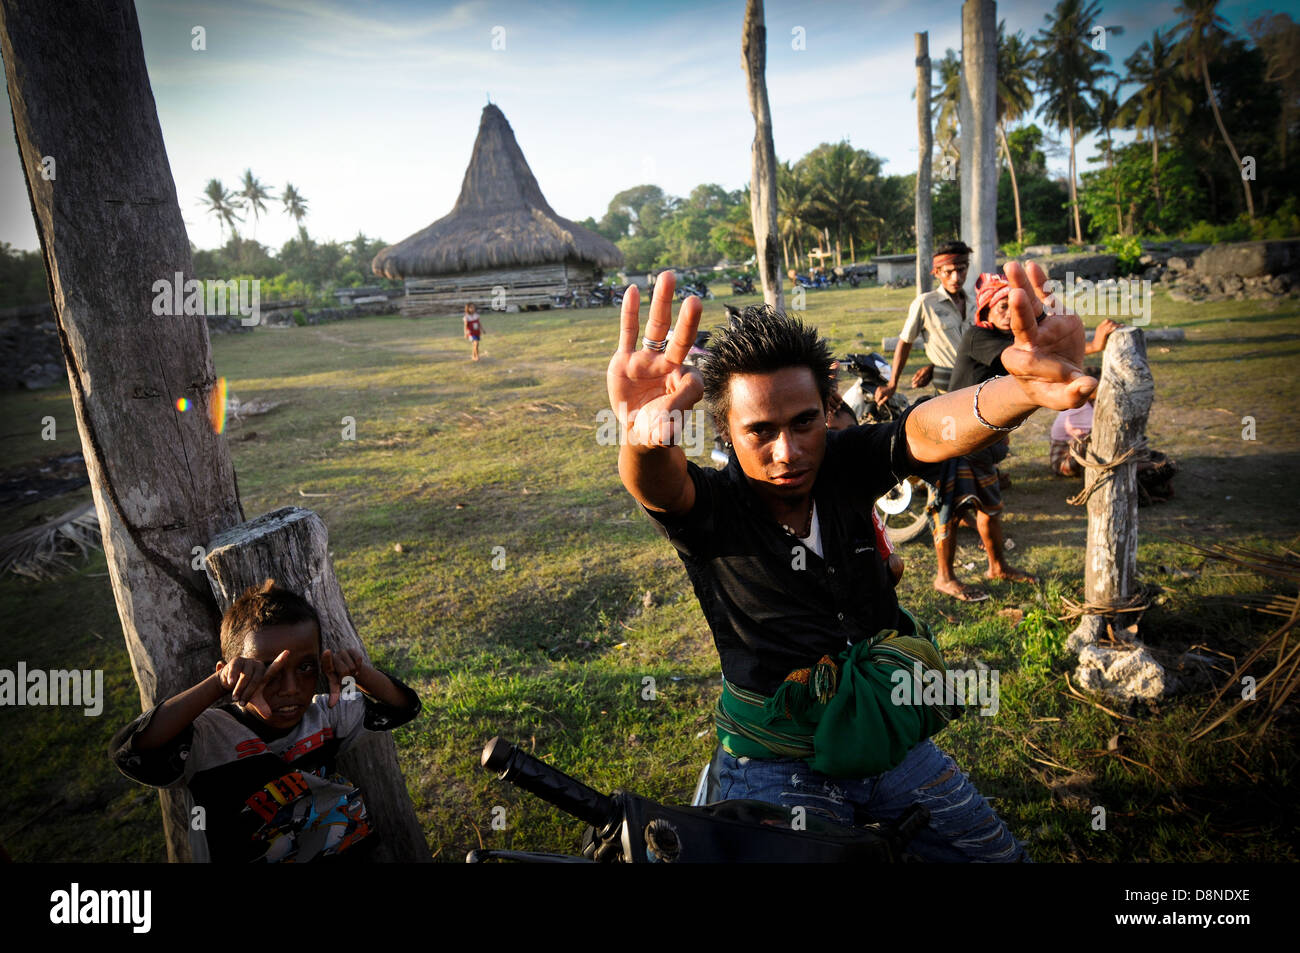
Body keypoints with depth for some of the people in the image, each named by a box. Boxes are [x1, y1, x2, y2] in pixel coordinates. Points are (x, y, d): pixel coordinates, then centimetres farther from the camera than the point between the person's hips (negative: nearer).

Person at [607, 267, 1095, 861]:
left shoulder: (844, 466, -9)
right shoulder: (712, 507, -18)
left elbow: (930, 428, -28)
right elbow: (658, 485, -40)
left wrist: (1024, 392, -51)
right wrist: (645, 438, -66)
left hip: (891, 741, 4)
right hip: (779, 766, -3)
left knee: (998, 856, 14)